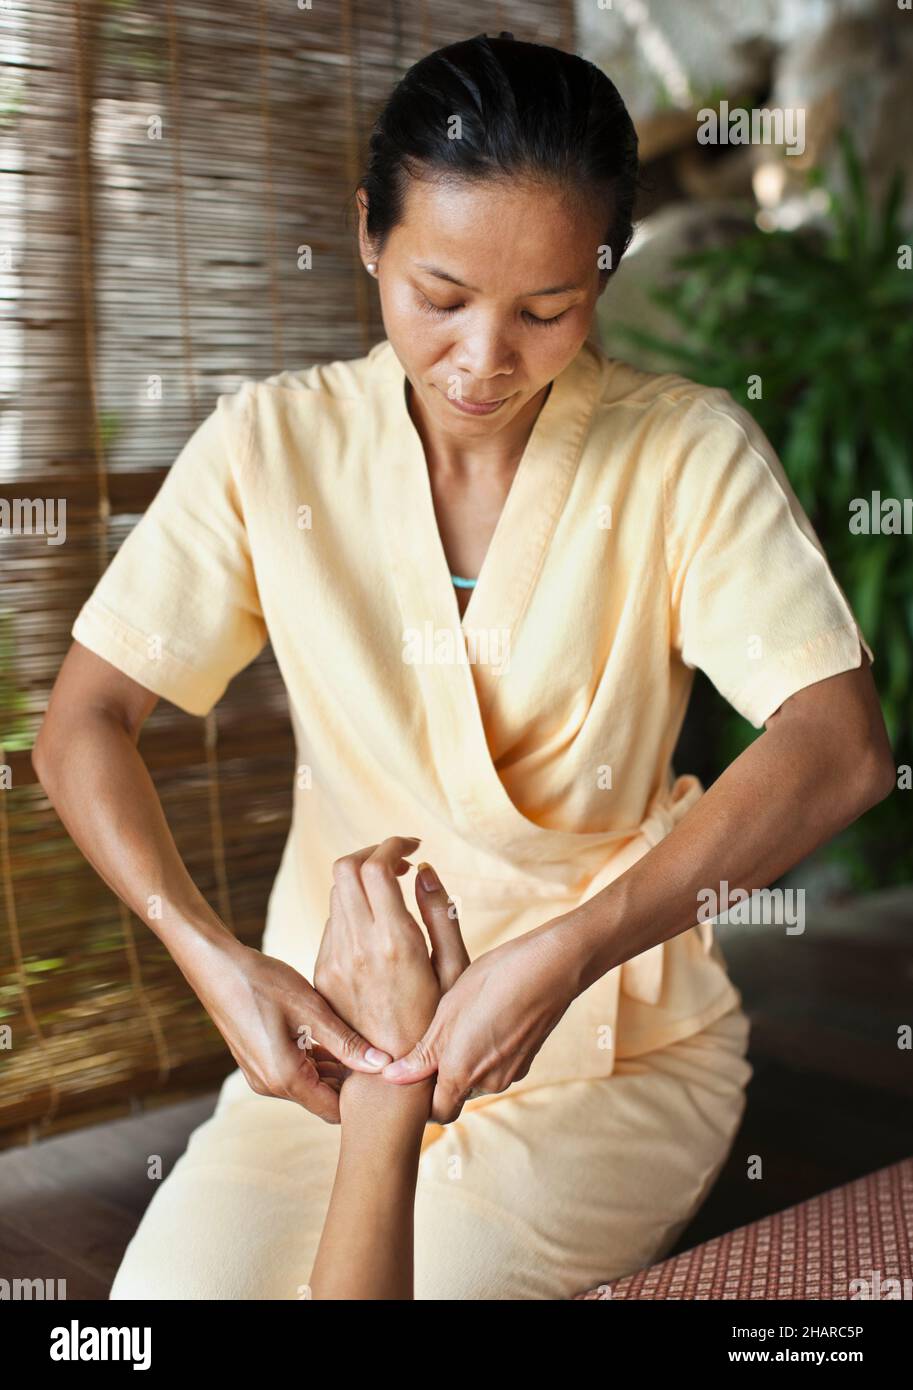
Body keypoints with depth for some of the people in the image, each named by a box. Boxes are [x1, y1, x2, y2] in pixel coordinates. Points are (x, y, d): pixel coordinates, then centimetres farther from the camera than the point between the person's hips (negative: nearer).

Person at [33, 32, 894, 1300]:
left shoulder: (686, 451, -9)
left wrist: (563, 957, -30)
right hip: (331, 1020, 2)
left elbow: (840, 746, -19)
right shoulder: (274, 444, -4)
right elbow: (81, 728, -6)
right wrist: (213, 958, -23)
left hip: (621, 1042, -1)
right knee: (175, 1285, -21)